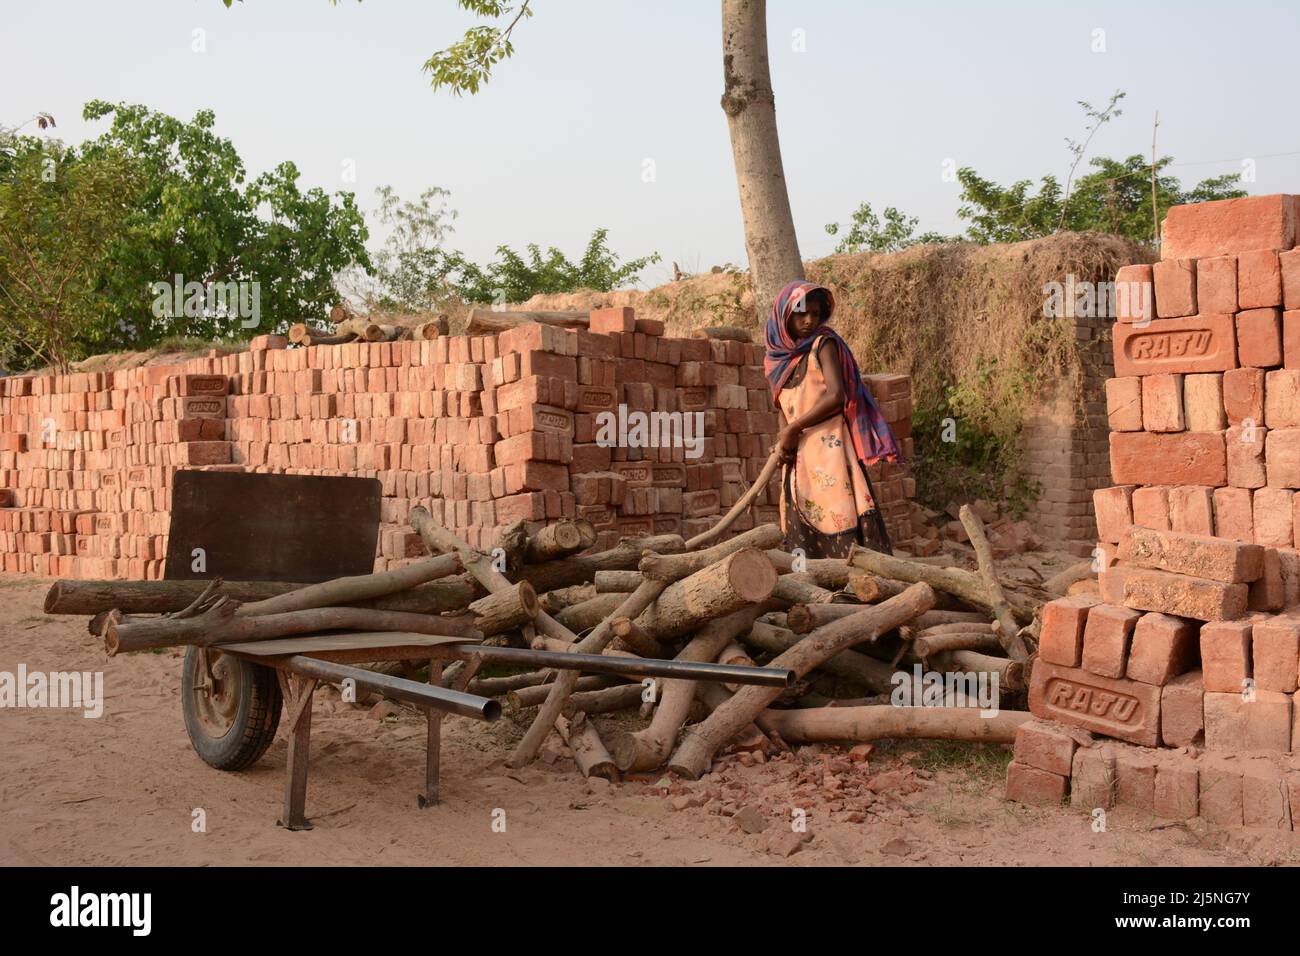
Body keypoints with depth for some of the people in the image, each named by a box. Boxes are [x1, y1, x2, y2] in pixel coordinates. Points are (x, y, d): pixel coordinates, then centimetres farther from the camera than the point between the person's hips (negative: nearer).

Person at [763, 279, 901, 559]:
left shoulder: (823, 343, -3)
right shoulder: (776, 357, 13)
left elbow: (836, 395, -14)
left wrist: (793, 427, -11)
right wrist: (783, 442, 0)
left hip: (828, 445, -6)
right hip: (797, 453, 6)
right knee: (801, 531, 3)